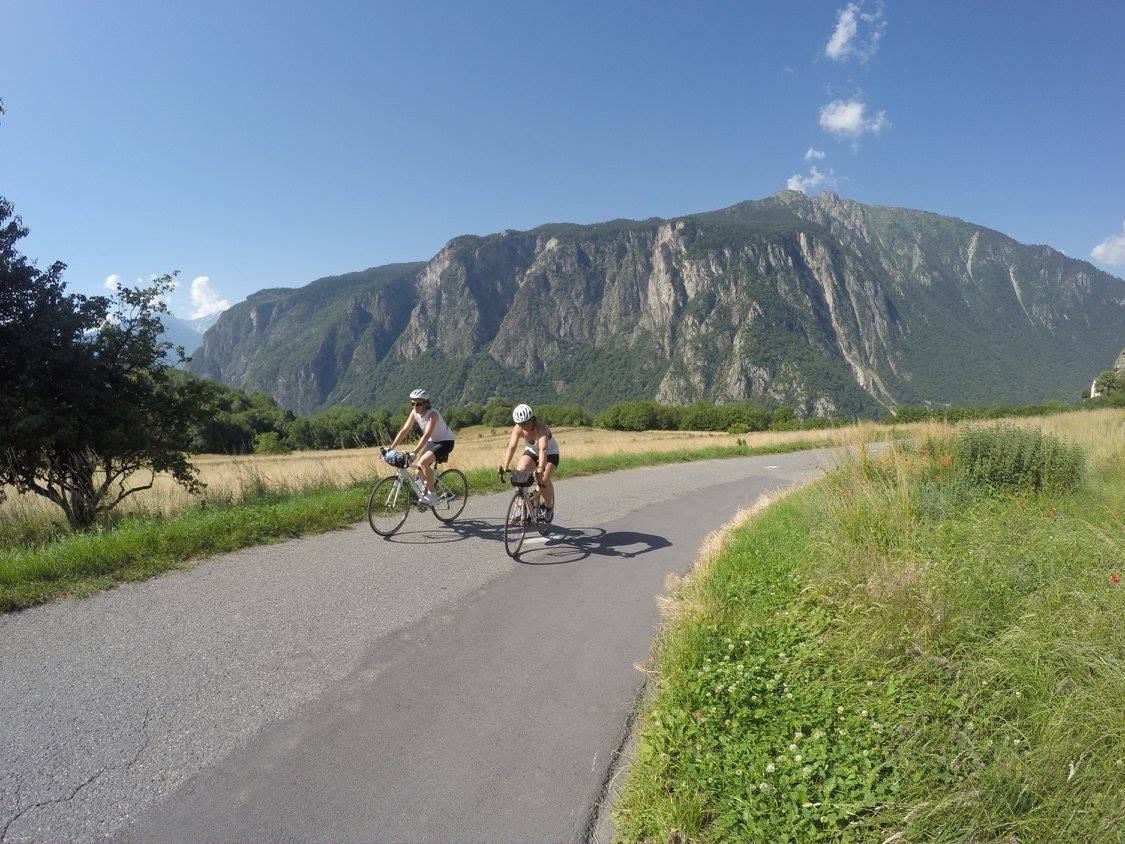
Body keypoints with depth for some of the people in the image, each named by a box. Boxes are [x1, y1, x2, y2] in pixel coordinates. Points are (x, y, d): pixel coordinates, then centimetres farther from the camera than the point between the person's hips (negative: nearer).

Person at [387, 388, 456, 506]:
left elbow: (426, 435, -38)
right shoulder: (414, 413, -8)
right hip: (432, 441, 7)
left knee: (423, 462, -26)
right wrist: (391, 448, -16)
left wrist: (414, 453, -48)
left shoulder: (432, 414, -28)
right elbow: (404, 430, -8)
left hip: (446, 441, -7)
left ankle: (432, 496, -17)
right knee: (419, 469, -4)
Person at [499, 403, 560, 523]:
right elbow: (511, 447, -31)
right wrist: (505, 466, -45)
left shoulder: (541, 428, -35)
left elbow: (543, 449, -47)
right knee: (519, 471, -22)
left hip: (550, 453, -4)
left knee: (543, 479, -25)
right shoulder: (517, 429, -22)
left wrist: (541, 467, -62)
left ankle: (549, 506, 2)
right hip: (531, 451, 4)